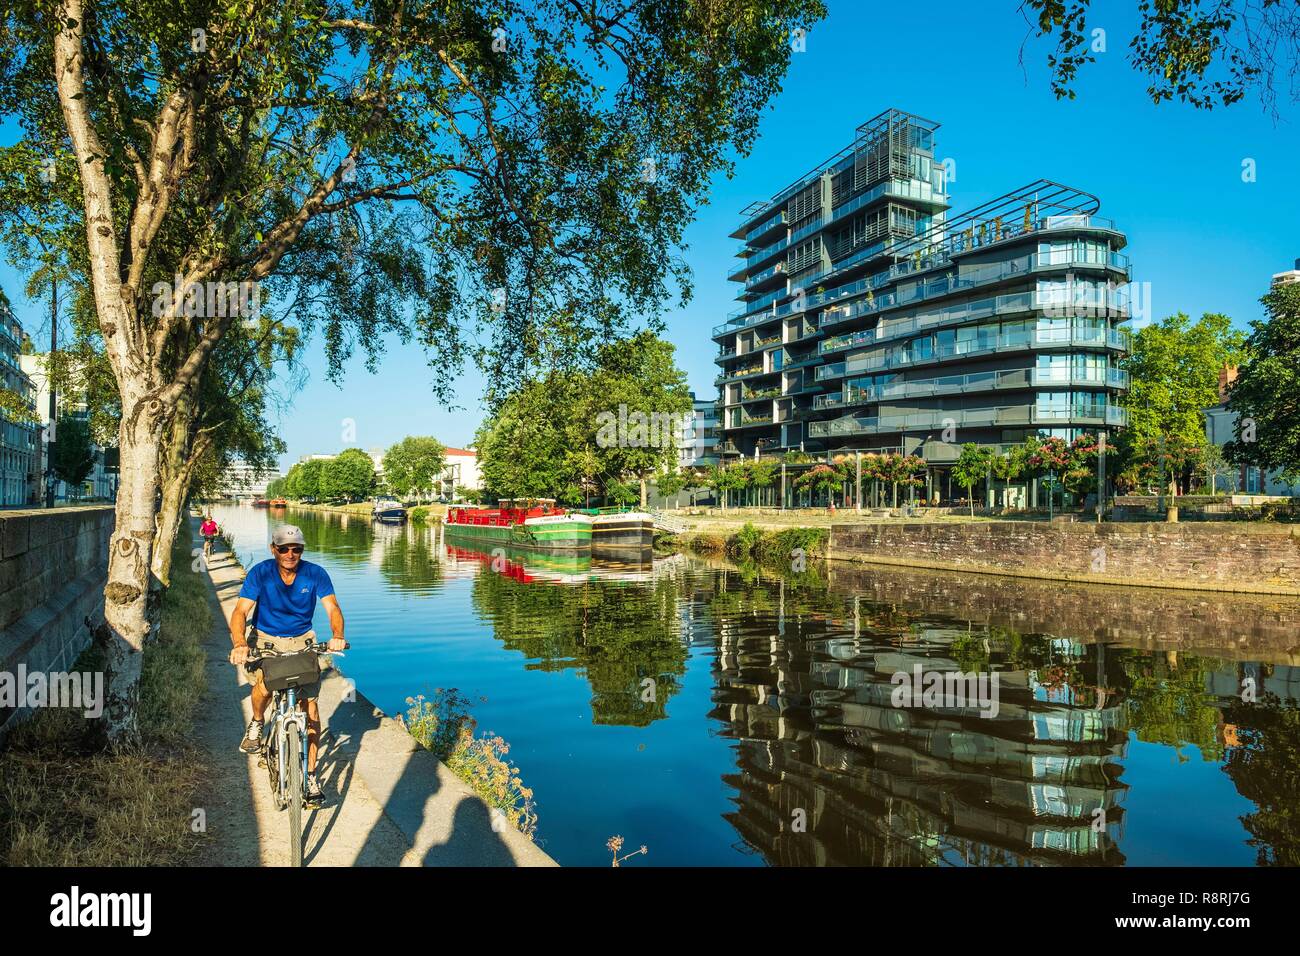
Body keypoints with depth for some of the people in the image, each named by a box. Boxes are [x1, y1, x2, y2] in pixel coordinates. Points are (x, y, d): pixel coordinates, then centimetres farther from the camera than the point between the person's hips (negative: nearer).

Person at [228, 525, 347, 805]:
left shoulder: (315, 574, -12)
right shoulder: (260, 572, -14)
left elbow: (332, 607, -19)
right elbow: (240, 611, -20)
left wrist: (337, 635, -40)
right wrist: (239, 643, -40)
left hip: (302, 642, 1)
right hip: (266, 640, -1)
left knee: (310, 706, -8)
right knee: (264, 684, -32)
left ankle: (310, 776, 4)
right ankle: (256, 723, 5)